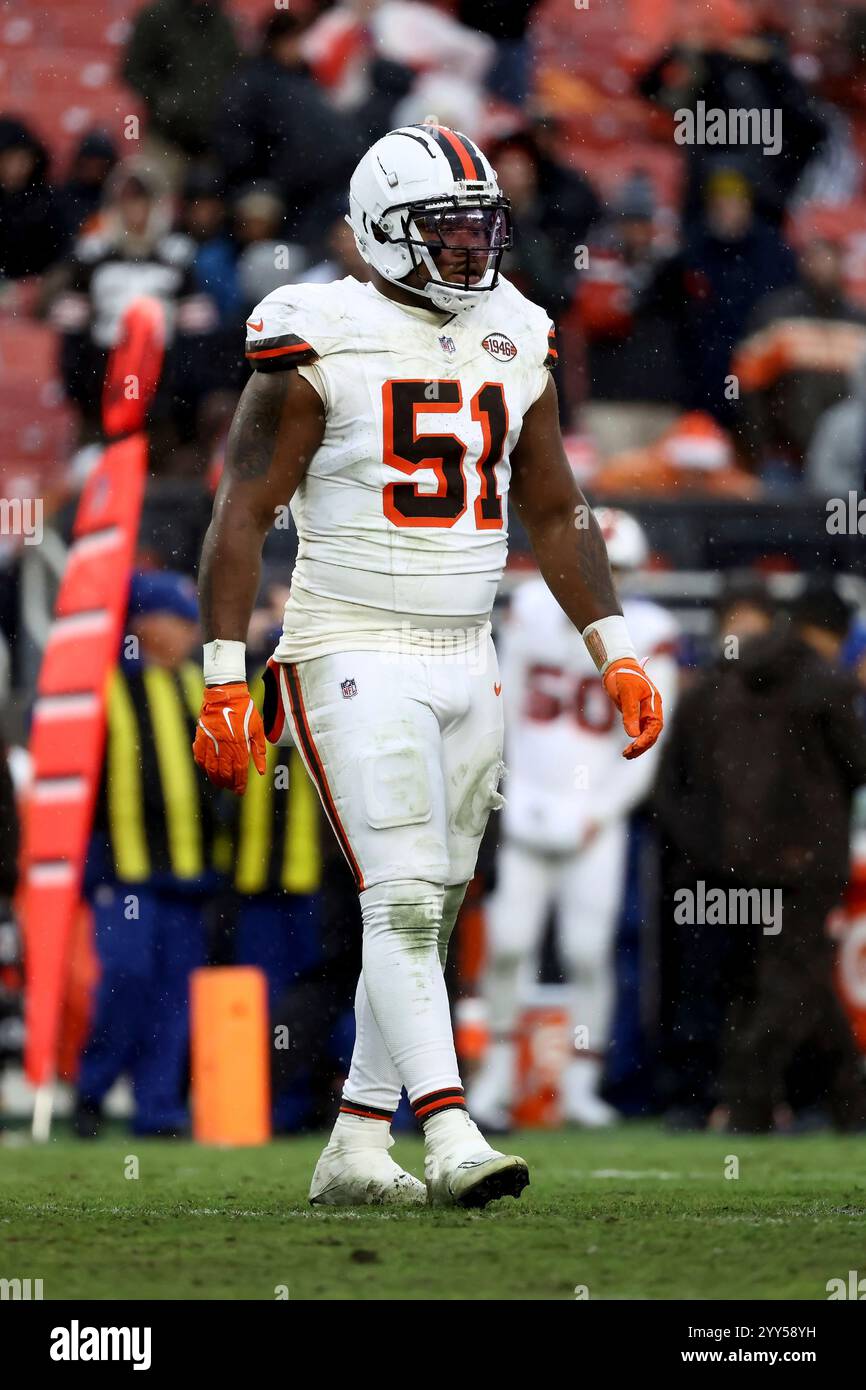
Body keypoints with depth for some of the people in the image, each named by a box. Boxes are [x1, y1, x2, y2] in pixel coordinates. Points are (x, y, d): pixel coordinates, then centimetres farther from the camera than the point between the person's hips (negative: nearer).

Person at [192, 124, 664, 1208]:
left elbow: (555, 515, 17)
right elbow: (240, 516, -9)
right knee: (404, 901, -15)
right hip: (352, 660, -7)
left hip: (464, 664, 7)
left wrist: (615, 654, 9)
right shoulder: (320, 349, -9)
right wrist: (223, 684, -14)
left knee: (427, 914, 7)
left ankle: (354, 1154, 14)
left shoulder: (512, 347, 9)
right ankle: (452, 1140, -21)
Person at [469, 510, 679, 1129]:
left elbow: (645, 751, -3)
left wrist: (598, 815, -9)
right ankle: (499, 1066, 14)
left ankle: (581, 1086, 6)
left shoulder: (645, 637, -7)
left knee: (588, 951, -5)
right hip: (527, 815, 2)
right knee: (508, 942, -2)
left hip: (593, 822, -2)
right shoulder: (533, 610, 2)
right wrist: (510, 792, 8)